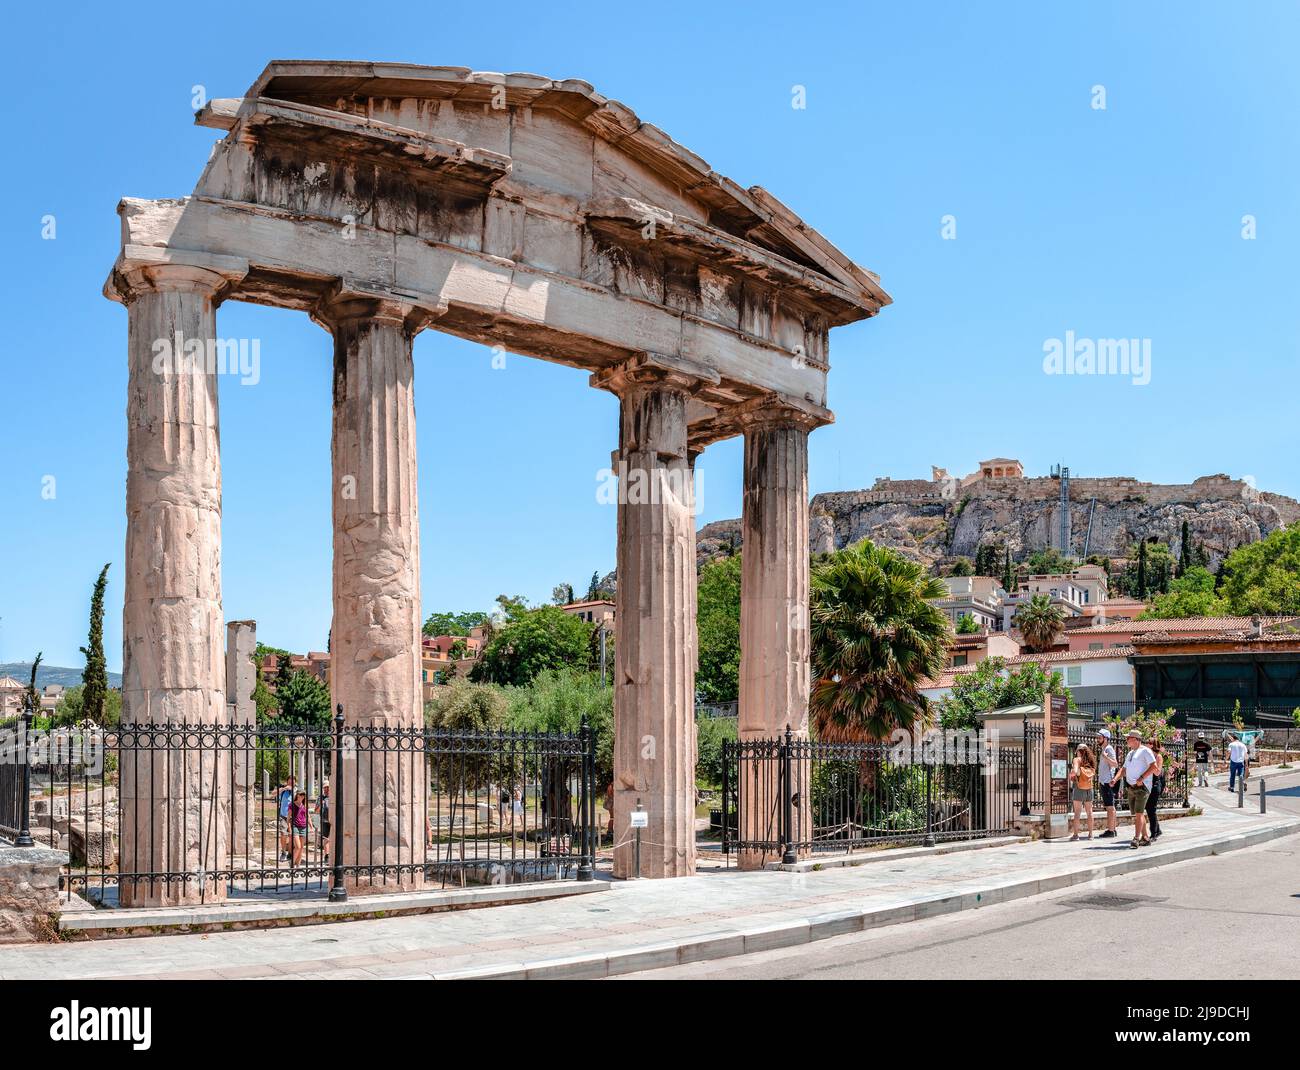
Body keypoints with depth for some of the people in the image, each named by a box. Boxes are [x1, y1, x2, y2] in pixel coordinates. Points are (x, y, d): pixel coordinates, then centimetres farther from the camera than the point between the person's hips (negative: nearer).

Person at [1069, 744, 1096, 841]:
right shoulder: (1090, 761, 11)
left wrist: (1070, 775, 2)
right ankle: (1090, 834, 12)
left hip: (1079, 788, -5)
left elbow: (1074, 771, -19)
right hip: (1089, 788, 5)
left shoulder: (1077, 759, -4)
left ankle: (1076, 834, -6)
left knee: (1077, 812, -3)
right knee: (1089, 812, 10)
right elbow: (1093, 773, 11)